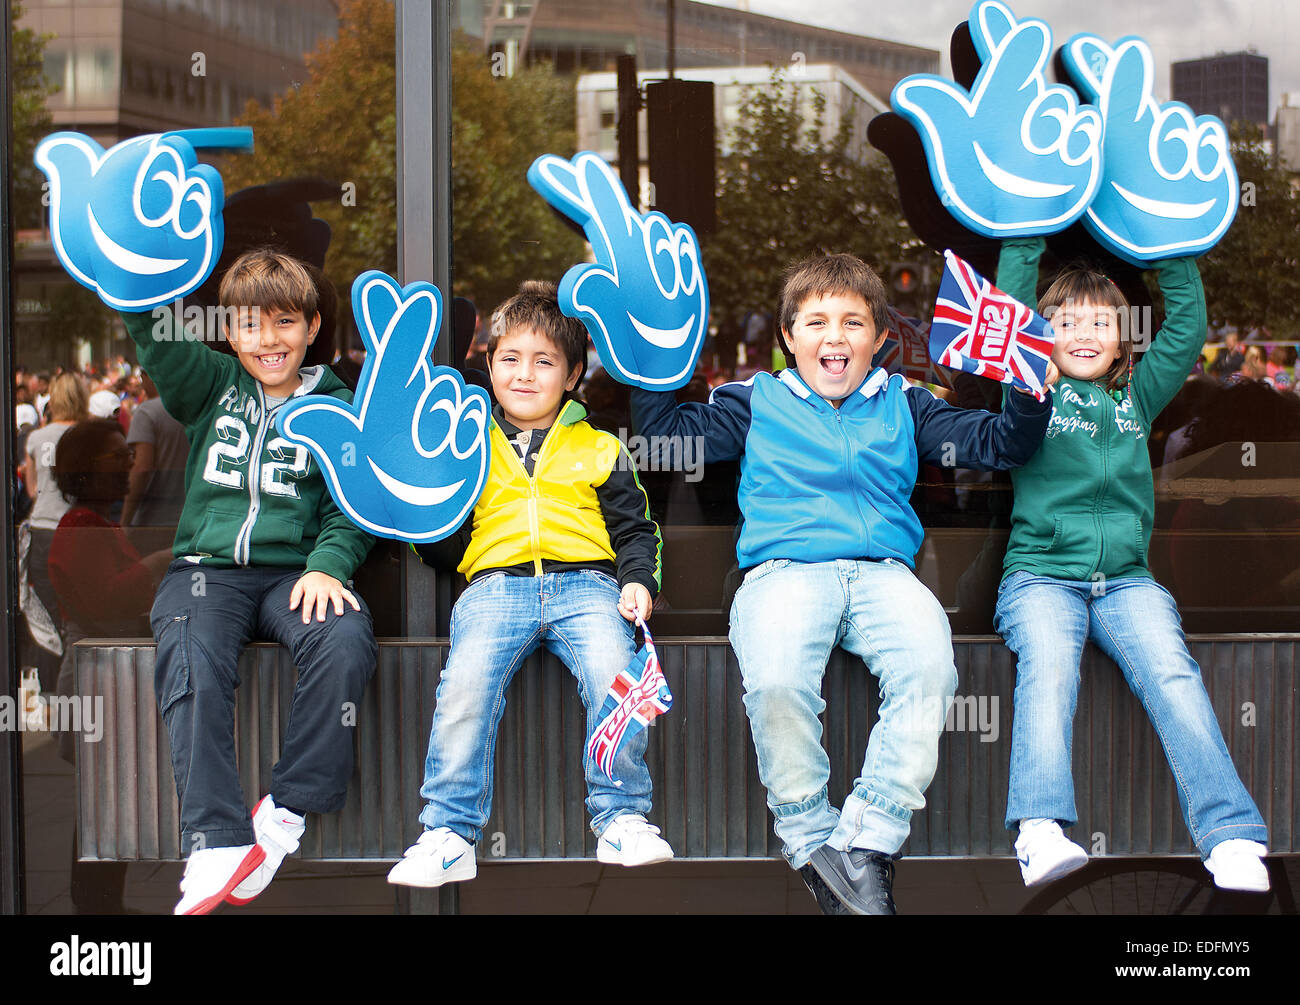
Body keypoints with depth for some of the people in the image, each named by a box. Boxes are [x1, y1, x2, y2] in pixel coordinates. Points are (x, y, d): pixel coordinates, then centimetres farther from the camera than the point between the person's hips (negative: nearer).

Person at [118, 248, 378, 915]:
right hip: (204, 567, 0)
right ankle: (217, 843, -35)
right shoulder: (209, 385, 17)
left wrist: (327, 564, -12)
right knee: (192, 666, -31)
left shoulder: (335, 409, 15)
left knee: (345, 643, -32)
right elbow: (152, 330, 3)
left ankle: (287, 812, -21)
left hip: (294, 571, 0)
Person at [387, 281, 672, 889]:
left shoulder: (599, 450, 21)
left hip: (584, 582, 0)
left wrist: (639, 580, 0)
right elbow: (440, 548, 22)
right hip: (496, 583, 0)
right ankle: (448, 835, -18)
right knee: (465, 687, -26)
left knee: (614, 675, -28)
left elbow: (635, 527, 18)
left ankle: (622, 818, -14)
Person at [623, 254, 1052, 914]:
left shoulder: (903, 406, 23)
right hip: (785, 570, -1)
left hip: (883, 571, 2)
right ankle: (812, 844, -15)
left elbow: (1000, 444, 20)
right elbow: (667, 433, 17)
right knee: (775, 683, -34)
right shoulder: (757, 403, 20)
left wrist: (1030, 395, 2)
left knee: (929, 668, -32)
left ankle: (868, 842, -23)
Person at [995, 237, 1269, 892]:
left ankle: (1231, 837, -34)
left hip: (1126, 579, 2)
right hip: (1041, 574, -2)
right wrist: (1026, 238, 5)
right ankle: (1041, 833, -48)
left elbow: (1188, 326, 19)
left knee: (1171, 673, -25)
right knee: (1048, 668, -32)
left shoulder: (1137, 398, 25)